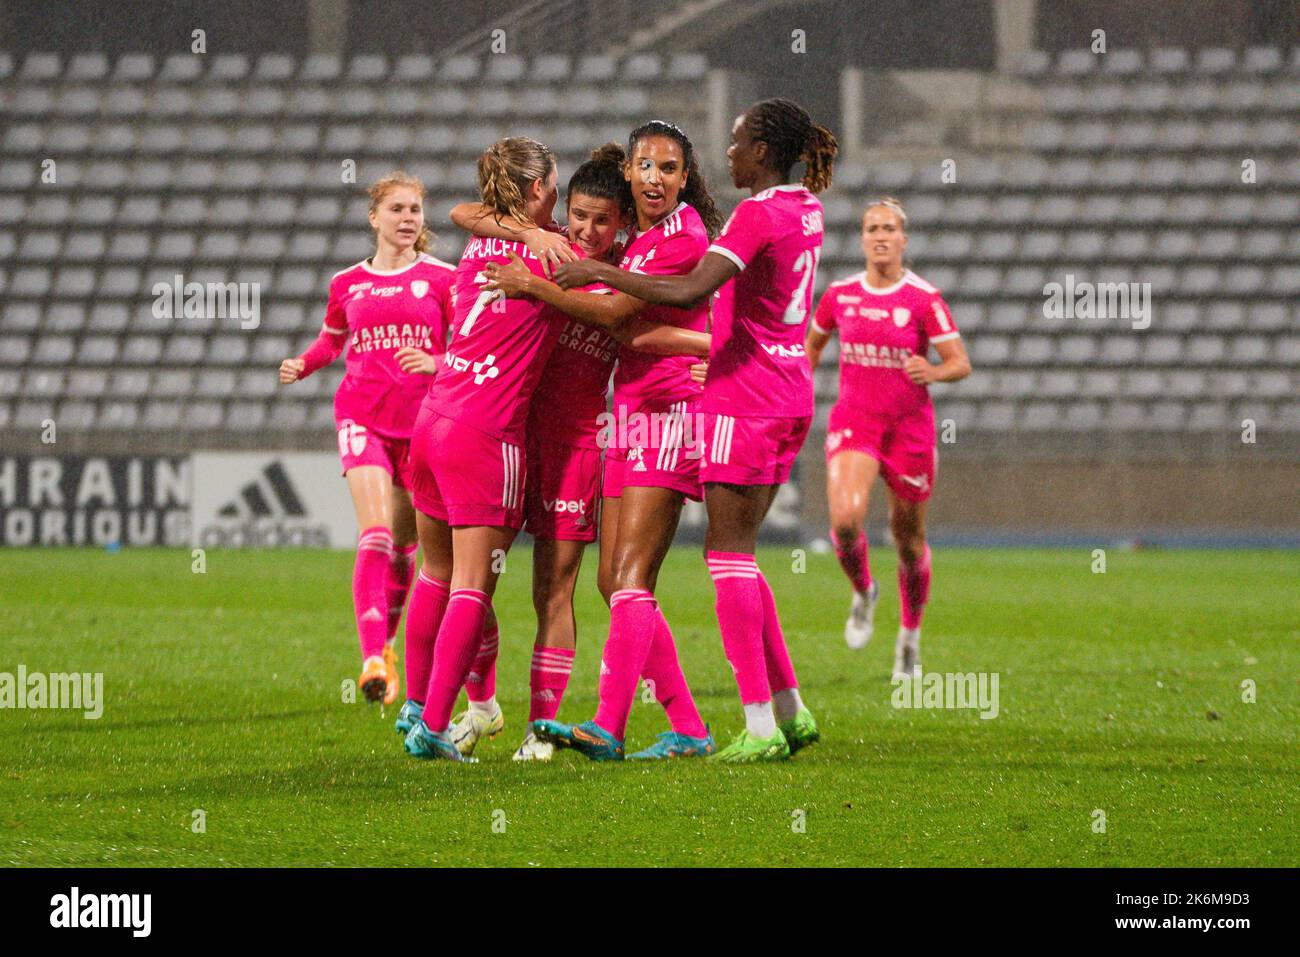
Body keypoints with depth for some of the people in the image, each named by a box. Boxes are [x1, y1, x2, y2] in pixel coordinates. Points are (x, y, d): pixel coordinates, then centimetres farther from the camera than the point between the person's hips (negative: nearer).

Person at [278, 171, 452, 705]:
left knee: (404, 545, 8)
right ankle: (372, 660, -26)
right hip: (362, 418, 0)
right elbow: (330, 340, 26)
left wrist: (435, 363, -19)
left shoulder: (441, 279, 2)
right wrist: (300, 367, 7)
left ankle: (387, 641, 31)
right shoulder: (348, 284, 10)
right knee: (376, 534, -18)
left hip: (423, 421, 0)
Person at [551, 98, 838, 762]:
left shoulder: (757, 215, -16)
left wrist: (599, 273, -22)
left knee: (728, 550, -6)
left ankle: (760, 728, -10)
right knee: (736, 551, 14)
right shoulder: (805, 209, 11)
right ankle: (790, 711, 13)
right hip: (790, 396, 9)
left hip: (743, 396, -9)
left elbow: (689, 291, -28)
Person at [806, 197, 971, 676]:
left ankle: (910, 638, 29)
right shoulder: (840, 294, 1)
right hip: (852, 421, 1)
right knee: (845, 519, -23)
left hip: (909, 427, -1)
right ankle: (863, 592, 8)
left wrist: (933, 371, -30)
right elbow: (813, 341, 20)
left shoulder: (924, 299, -8)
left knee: (909, 537, 8)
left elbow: (961, 363, -9)